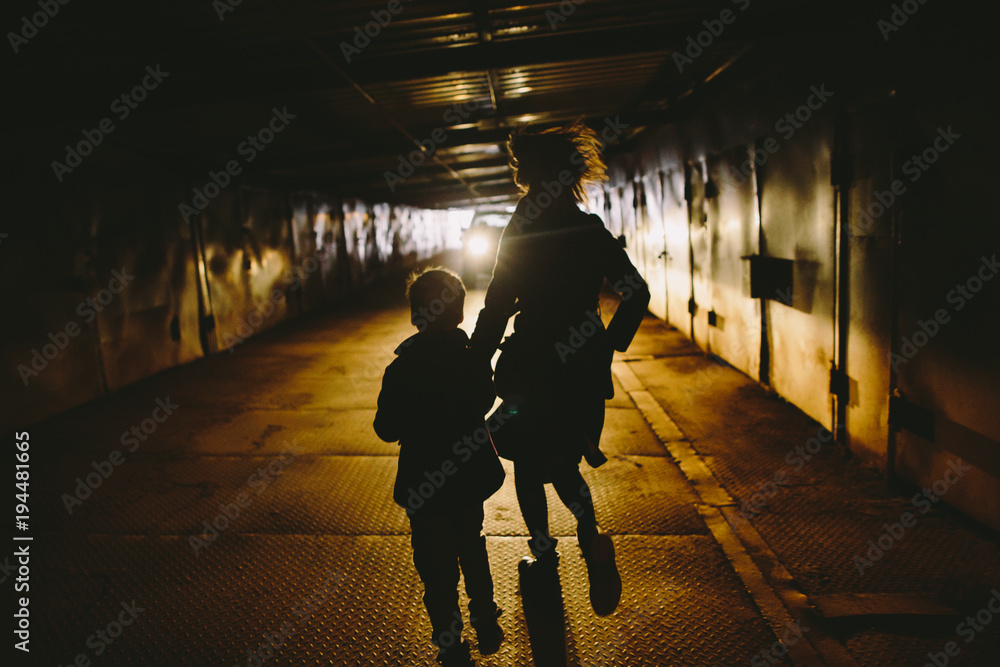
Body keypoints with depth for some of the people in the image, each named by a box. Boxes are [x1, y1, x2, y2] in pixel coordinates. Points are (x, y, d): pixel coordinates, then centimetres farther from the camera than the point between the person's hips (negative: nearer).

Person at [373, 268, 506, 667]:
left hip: (427, 487, -4)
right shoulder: (474, 358, -8)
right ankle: (487, 628, 42)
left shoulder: (401, 370, -20)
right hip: (472, 476, 5)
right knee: (472, 550, 26)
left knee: (438, 573, 11)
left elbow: (387, 430, -15)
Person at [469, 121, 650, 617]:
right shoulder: (593, 230, 4)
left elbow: (498, 306, -15)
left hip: (532, 367, -5)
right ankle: (590, 536, 0)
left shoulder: (523, 230, -12)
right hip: (583, 367, 5)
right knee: (562, 459, 21)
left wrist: (475, 368, -10)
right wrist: (610, 345, 13)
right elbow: (636, 293, 5)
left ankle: (544, 554, 24)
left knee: (529, 465, 15)